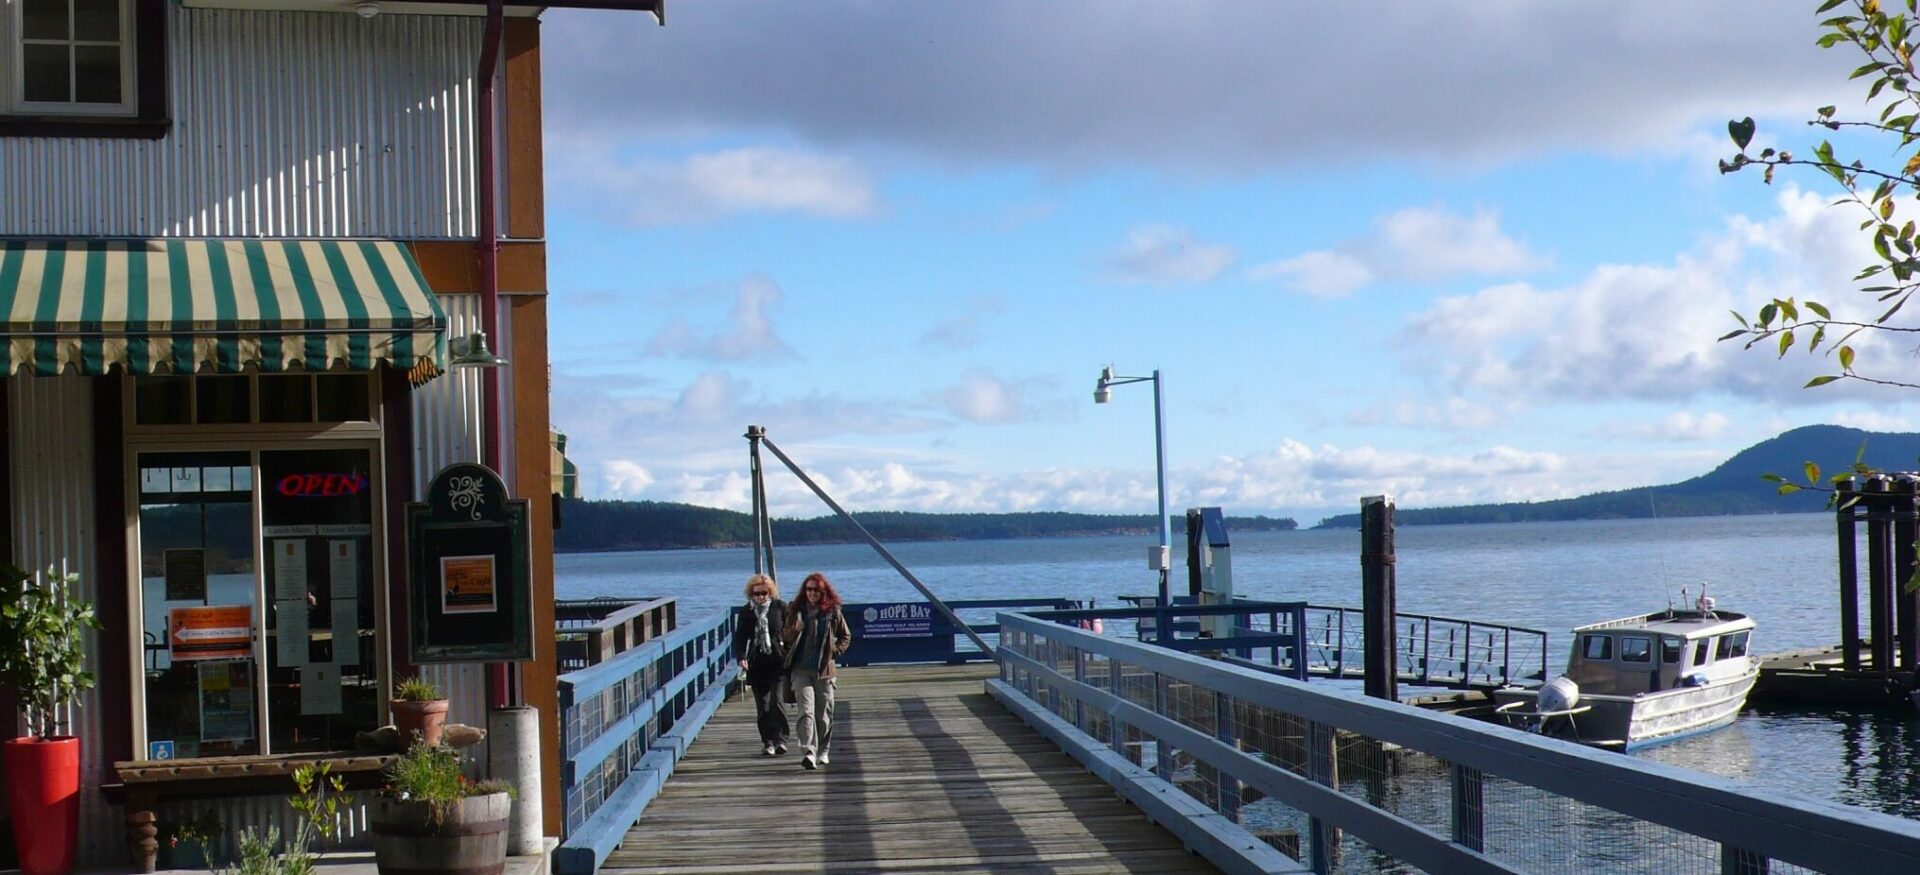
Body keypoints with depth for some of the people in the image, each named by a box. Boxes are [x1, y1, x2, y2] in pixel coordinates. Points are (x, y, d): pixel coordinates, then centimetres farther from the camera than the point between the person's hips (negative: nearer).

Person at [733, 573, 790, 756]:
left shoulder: (780, 607, 2)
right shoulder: (746, 612, 7)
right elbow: (740, 637, 8)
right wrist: (741, 657, -9)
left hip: (778, 662, -3)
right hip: (757, 664, 3)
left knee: (776, 701, -12)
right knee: (762, 705, 3)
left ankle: (780, 739, -7)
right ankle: (767, 742, 9)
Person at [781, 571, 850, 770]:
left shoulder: (832, 611, 3)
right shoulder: (796, 610, 4)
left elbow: (845, 636, 16)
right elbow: (784, 637, 10)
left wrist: (834, 651, 2)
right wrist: (794, 630, -10)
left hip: (824, 670, 1)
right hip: (801, 669, -1)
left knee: (824, 714, 9)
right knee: (806, 711, -14)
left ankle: (822, 752, 25)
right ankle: (808, 753, -24)